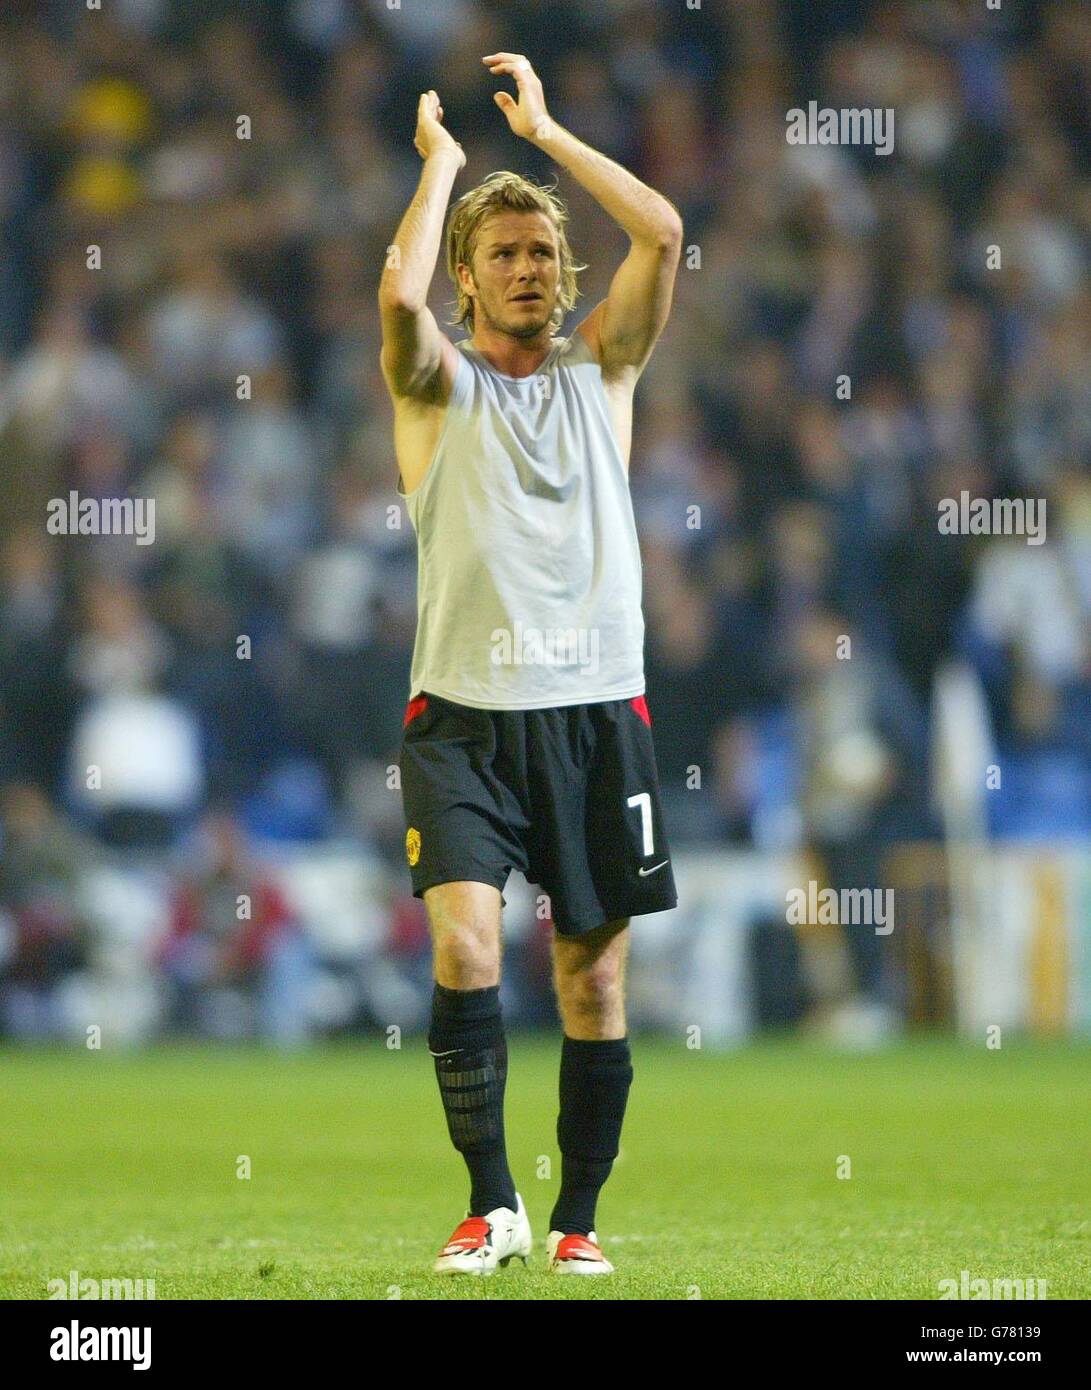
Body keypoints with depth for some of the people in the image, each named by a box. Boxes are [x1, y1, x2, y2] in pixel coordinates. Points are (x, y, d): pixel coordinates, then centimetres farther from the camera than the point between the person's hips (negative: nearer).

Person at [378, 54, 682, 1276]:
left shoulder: (600, 371, 12)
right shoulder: (437, 383, 6)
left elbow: (662, 233, -1)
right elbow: (399, 291, -16)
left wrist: (543, 130, 4)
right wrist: (441, 158, -2)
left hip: (594, 712, 2)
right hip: (465, 715, -2)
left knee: (593, 979, 3)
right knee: (464, 944, -20)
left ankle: (577, 1219, 13)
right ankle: (490, 1204, -14)